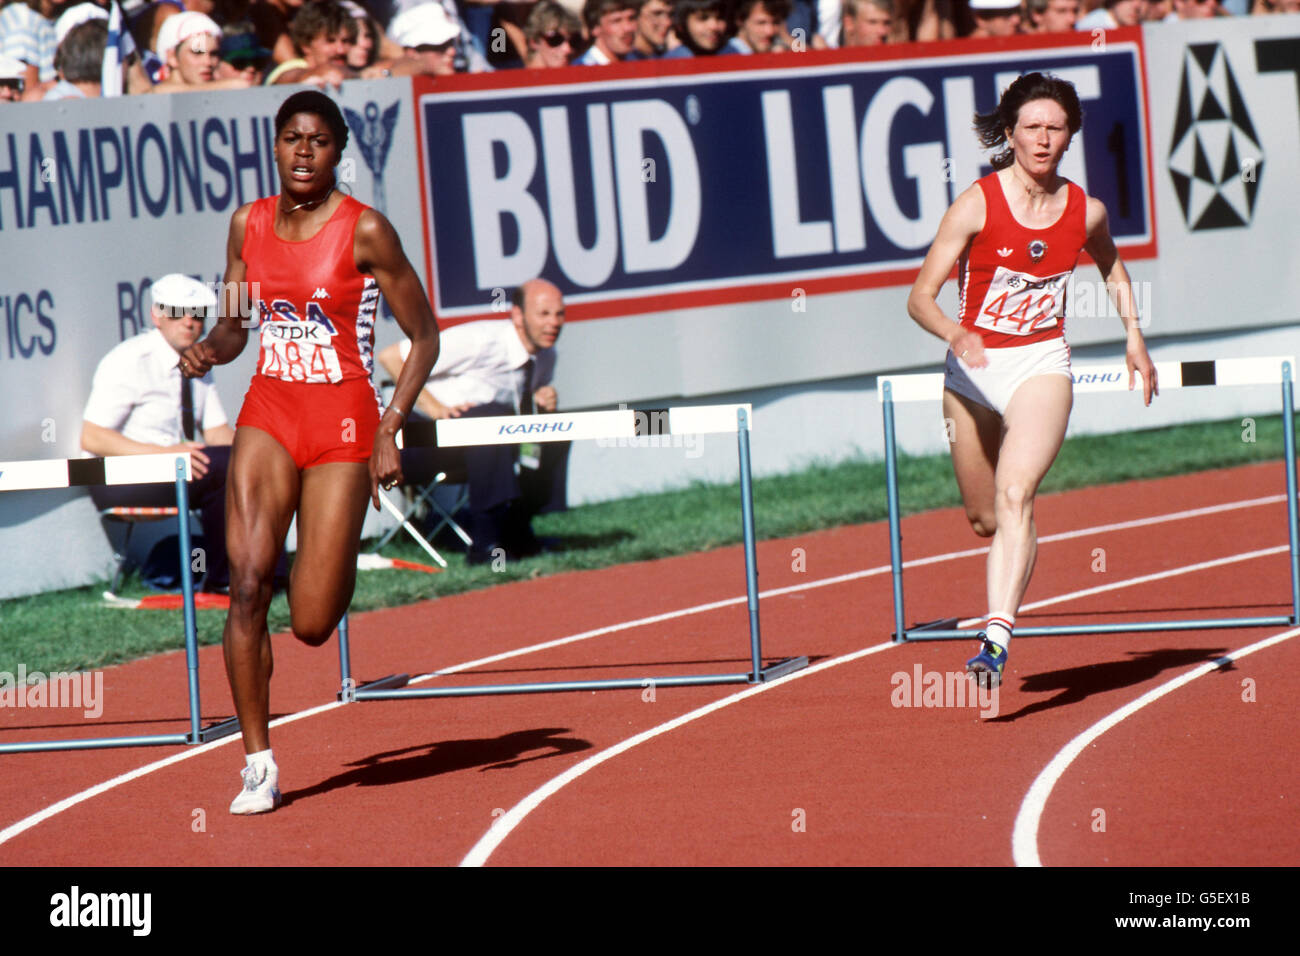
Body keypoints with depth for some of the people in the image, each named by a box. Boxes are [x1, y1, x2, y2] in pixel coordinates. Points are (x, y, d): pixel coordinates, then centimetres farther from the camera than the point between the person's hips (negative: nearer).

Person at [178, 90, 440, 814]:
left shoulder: (365, 231, -10)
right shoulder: (249, 225, 4)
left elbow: (425, 337, -4)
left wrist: (388, 430, -12)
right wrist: (210, 349, -8)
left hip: (342, 423, -3)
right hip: (268, 415, 4)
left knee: (312, 625, -4)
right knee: (247, 583, -15)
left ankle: (341, 557, 35)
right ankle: (259, 764, -6)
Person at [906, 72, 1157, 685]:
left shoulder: (1086, 213, -2)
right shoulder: (977, 205, -12)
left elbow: (1112, 268, 22)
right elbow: (919, 299, -15)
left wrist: (1134, 337, 13)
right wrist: (956, 334, -35)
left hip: (1041, 365, 0)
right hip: (973, 370, 0)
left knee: (1015, 494, -24)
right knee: (984, 519, 13)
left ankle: (997, 636, -34)